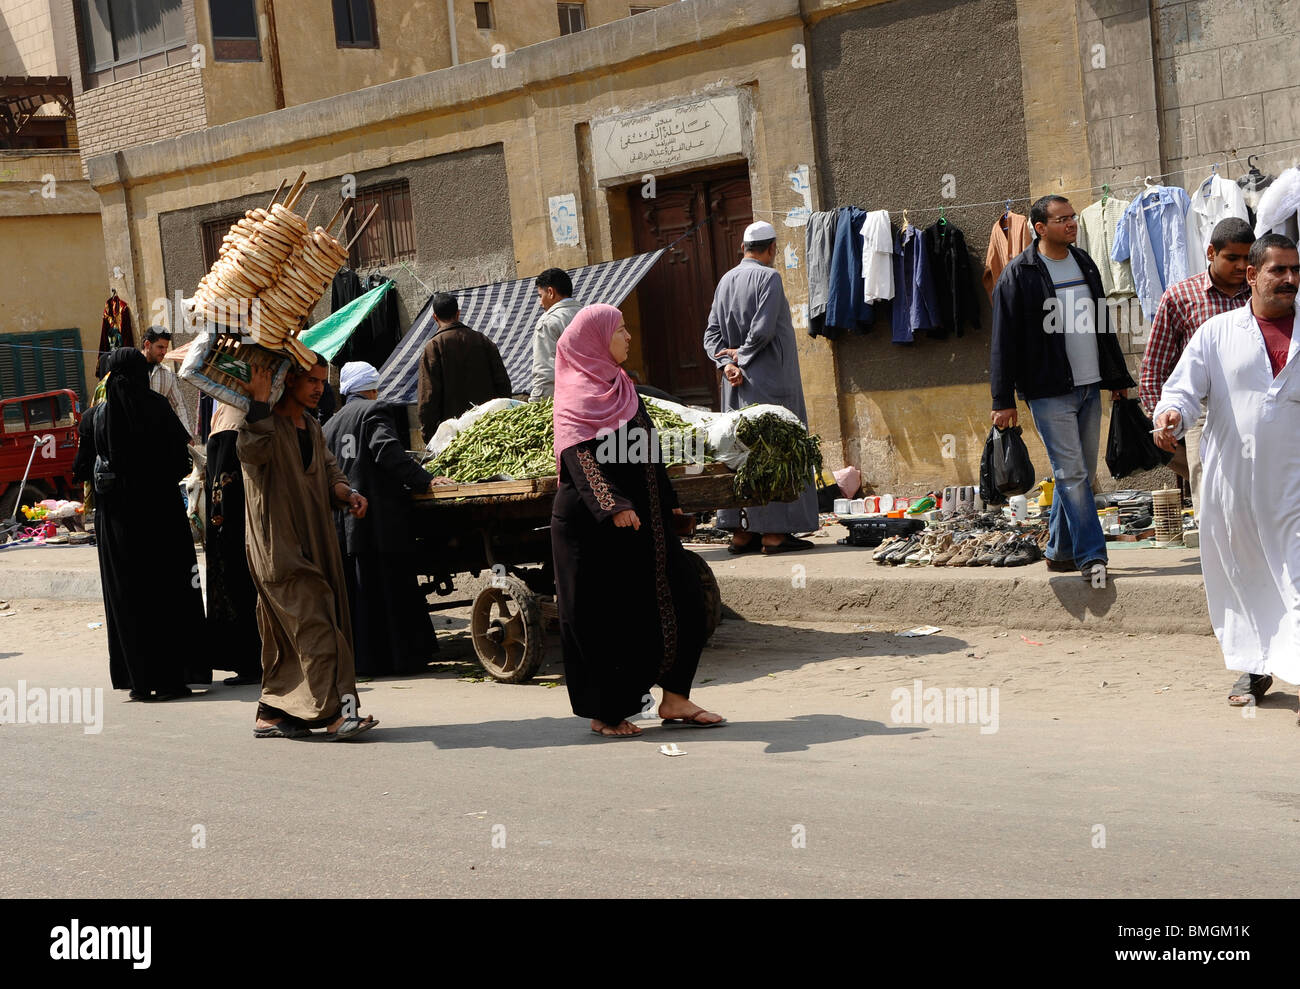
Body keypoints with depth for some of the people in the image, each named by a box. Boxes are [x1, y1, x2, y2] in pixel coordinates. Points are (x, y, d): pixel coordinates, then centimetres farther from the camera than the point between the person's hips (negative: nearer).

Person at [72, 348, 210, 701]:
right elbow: (182, 460, -7)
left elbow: (83, 470, 0)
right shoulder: (158, 408, -7)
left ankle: (139, 680, 8)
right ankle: (170, 677, 6)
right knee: (168, 594, 7)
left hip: (116, 517, 1)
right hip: (162, 513, -1)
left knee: (127, 597, 8)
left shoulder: (95, 417, -2)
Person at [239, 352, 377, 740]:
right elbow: (251, 451, -30)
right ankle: (336, 712, -17)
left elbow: (328, 471, 17)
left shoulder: (312, 428, 19)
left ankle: (271, 715, 17)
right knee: (313, 624, -14)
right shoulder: (266, 422, -8)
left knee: (288, 633, 10)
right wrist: (259, 401, -31)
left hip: (313, 544, 8)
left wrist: (347, 493, -3)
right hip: (278, 546, -8)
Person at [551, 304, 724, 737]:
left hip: (642, 518, 8)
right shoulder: (575, 396, -11)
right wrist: (611, 505, -37)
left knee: (680, 601, 3)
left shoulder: (621, 386, 15)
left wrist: (667, 500, 24)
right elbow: (580, 459, -24)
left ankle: (675, 700, 10)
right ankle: (605, 713, 11)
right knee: (605, 617, -1)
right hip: (594, 525, -8)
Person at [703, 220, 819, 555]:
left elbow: (712, 333, 9)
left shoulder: (726, 280, 13)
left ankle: (739, 532, 11)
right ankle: (774, 531, -6)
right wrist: (742, 354, -3)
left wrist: (727, 364, -3)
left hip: (736, 384, 7)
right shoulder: (768, 277, -9)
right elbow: (763, 329, -18)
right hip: (769, 380, -7)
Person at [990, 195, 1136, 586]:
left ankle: (1060, 551, 21)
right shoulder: (1018, 275, -7)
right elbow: (1003, 340, -8)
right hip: (1049, 392, -7)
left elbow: (1103, 325, 22)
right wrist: (1003, 400, -11)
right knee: (1072, 473, -9)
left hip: (1089, 386, 7)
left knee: (1082, 472, 10)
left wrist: (1117, 378, 21)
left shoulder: (1084, 264, 13)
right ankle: (1091, 555, -6)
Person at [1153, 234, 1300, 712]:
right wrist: (1172, 413, -20)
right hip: (1230, 479, 1)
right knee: (1241, 575, 11)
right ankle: (1255, 668, 25)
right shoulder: (1218, 332, 7)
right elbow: (1185, 386, 0)